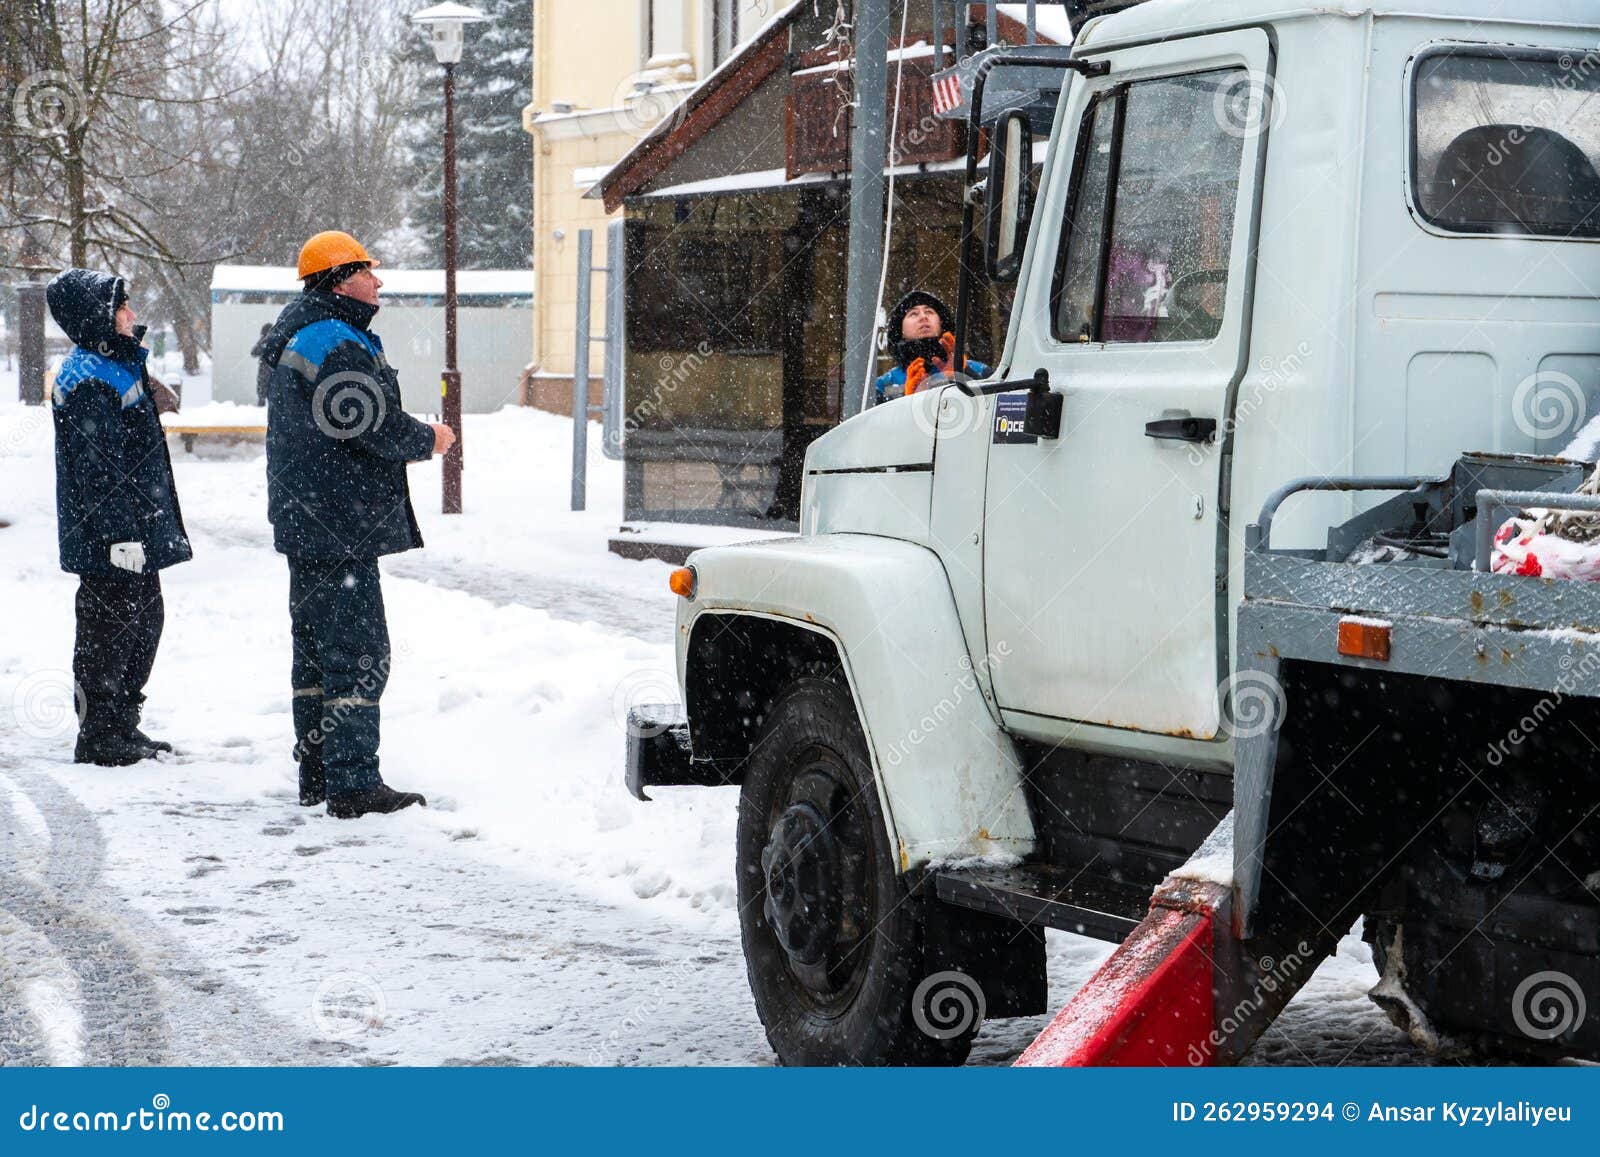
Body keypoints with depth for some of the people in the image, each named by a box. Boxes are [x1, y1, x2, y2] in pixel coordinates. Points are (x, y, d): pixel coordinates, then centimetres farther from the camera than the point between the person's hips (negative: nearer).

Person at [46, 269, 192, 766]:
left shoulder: (120, 366, 15)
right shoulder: (87, 384, -18)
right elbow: (96, 468, -21)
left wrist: (149, 527, 25)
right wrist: (120, 533, -23)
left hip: (138, 530, 10)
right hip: (108, 540, -10)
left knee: (144, 621, 17)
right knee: (108, 629, -2)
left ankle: (122, 726, 27)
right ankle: (97, 735, 7)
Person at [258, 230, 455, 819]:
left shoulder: (297, 339, 18)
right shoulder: (337, 345, -17)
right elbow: (378, 426, -20)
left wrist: (412, 434, 11)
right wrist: (428, 439, -2)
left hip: (305, 522, 11)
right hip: (340, 527, -11)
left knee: (317, 649, 16)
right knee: (358, 654, -8)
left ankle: (316, 776, 24)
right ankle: (353, 785, -8)